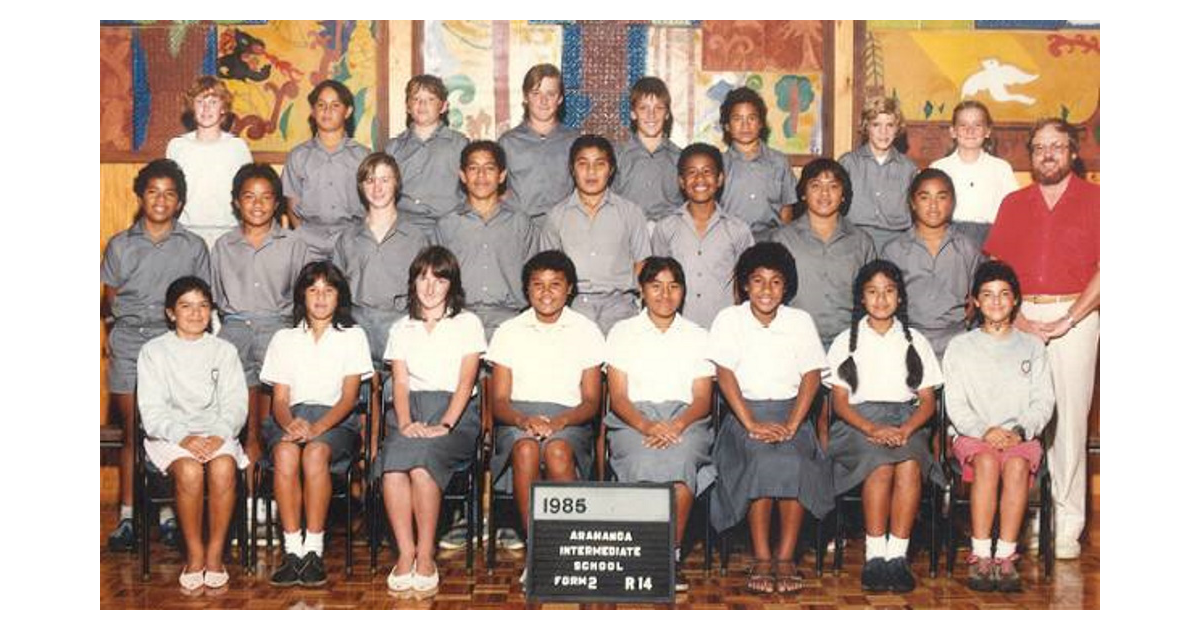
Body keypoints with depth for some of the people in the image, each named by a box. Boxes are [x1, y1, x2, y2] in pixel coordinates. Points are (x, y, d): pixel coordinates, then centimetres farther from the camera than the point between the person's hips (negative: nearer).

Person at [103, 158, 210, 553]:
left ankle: (169, 515, 5)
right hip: (128, 344, 1)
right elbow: (109, 301, 13)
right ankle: (127, 516, 7)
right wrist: (110, 333, 1)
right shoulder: (120, 246, 10)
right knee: (132, 432, 2)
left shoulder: (193, 247, 8)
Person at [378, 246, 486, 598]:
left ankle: (425, 558, -25)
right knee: (393, 463, -31)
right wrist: (405, 422, -11)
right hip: (410, 408, 3)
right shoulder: (401, 329, 21)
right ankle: (406, 554, -26)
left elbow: (466, 381, -1)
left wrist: (445, 424, -16)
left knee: (421, 462, -34)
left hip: (454, 410, -3)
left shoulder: (467, 324, 11)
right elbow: (400, 382, 9)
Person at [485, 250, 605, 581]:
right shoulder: (508, 332, 11)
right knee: (526, 448, -35)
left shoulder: (586, 331, 9)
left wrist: (559, 421, -16)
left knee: (558, 449, -36)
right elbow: (499, 401, 5)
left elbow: (591, 402, 5)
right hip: (517, 420, 1)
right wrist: (524, 420, -17)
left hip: (569, 421, 0)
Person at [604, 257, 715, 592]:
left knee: (680, 458, -35)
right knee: (645, 460, -35)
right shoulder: (622, 332, 14)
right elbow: (618, 397, 4)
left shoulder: (698, 336, 17)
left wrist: (677, 425, -15)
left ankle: (672, 554, -27)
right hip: (633, 421, 0)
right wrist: (647, 426, -16)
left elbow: (702, 400, 8)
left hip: (685, 422, 1)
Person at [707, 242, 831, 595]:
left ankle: (785, 558, -22)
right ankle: (761, 560, -24)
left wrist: (791, 425, -14)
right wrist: (751, 424, -17)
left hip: (790, 411, 1)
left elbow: (811, 376, 1)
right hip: (744, 412, -1)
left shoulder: (800, 321, 8)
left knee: (793, 461, -30)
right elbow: (725, 375, -5)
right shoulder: (729, 320, 3)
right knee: (761, 458, -31)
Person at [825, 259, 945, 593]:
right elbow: (840, 401, 3)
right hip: (859, 422, -1)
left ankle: (897, 555, -30)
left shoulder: (915, 342, 17)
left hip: (906, 421, 1)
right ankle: (875, 556, -29)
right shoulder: (846, 342, 12)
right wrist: (872, 429, -16)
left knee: (910, 465, -33)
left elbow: (928, 401, 9)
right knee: (881, 465, -33)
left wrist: (907, 429, -13)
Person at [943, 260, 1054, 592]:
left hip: (1021, 435, 1)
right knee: (986, 462, -35)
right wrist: (985, 431, -14)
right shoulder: (960, 347, 13)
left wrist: (1020, 431, -11)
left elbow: (1043, 402, 8)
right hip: (973, 434, 0)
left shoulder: (1032, 346, 17)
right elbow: (955, 405, 4)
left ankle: (1006, 556, -32)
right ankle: (980, 555, -33)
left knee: (1017, 464, -34)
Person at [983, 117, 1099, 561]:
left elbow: (1104, 269, -4)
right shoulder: (1014, 204, 16)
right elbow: (994, 267, 10)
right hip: (1020, 317, 3)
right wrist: (1016, 319, -4)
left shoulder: (1094, 201, 5)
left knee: (1069, 419, -4)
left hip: (1074, 315, -3)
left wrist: (1067, 320, -11)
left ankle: (1068, 524, 2)